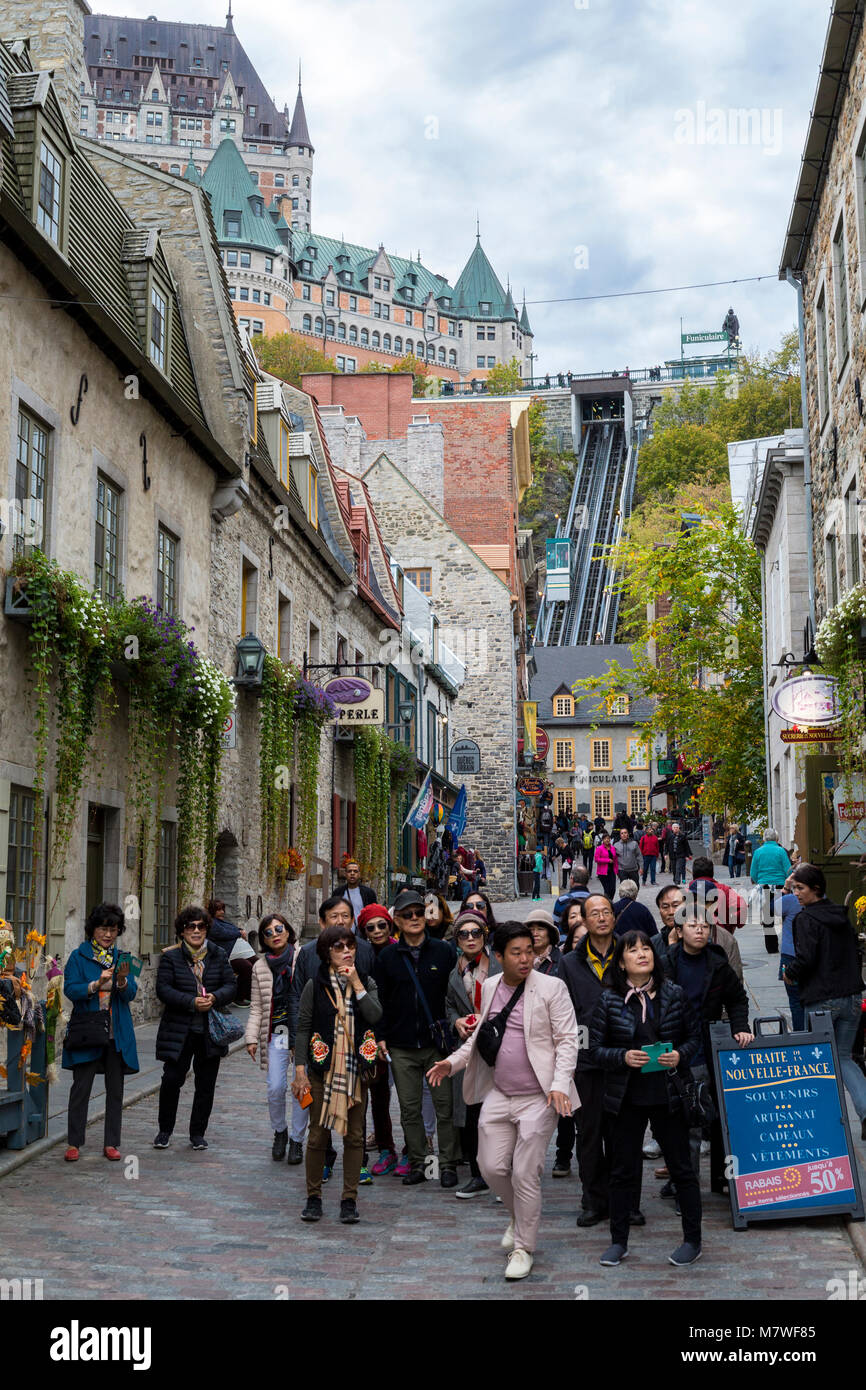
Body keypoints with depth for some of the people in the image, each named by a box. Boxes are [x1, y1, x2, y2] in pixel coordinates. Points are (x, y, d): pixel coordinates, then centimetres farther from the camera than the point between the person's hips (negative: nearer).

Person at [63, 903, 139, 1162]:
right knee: (81, 1087, -2)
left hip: (117, 1032, 3)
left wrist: (122, 981, -19)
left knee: (115, 1088, 5)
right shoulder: (79, 956, 1)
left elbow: (130, 994, 2)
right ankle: (74, 1143, 6)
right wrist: (97, 984, -24)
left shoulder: (122, 957, 9)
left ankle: (111, 1143, 13)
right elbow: (70, 989, -9)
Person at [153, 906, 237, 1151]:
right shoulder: (170, 957, -1)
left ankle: (198, 1133, 19)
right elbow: (163, 989, -8)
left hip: (210, 1031, 3)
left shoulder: (218, 955, 7)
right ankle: (165, 1130, 15)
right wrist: (192, 1002, -20)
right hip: (178, 1030, -2)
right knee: (171, 1079, -5)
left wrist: (215, 998, -16)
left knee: (206, 1084, 6)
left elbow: (231, 984, 6)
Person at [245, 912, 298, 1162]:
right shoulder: (260, 966, 10)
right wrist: (252, 1037, 4)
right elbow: (256, 1007, 13)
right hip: (276, 1034, 2)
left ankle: (297, 1140, 13)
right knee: (275, 1089, -4)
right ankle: (279, 1132, 20)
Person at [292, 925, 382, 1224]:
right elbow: (303, 1029, -1)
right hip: (323, 1069, -2)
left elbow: (375, 1015, -10)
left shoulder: (367, 982, 7)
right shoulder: (315, 986, 0)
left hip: (356, 1070, 2)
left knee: (354, 1135, 5)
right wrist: (300, 1070, -7)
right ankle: (313, 1197, 14)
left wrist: (356, 984, -11)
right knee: (319, 1134, 1)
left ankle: (349, 1200, 13)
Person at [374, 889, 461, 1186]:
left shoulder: (444, 951, 3)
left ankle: (448, 1164, 8)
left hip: (438, 1044, -2)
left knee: (445, 1106, -2)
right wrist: (381, 1037, 3)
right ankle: (417, 1164, 15)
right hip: (401, 1047, 2)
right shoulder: (388, 957, 7)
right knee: (409, 1109, 5)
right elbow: (382, 1000, 9)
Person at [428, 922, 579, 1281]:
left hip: (538, 1099, -5)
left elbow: (567, 1040, -10)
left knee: (525, 1174, -2)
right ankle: (519, 1216, 37)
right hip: (498, 1095, 5)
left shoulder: (551, 988, -10)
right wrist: (453, 1062, 5)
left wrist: (560, 1084, -22)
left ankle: (523, 1248, 15)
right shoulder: (489, 987, 6)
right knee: (492, 1167, 8)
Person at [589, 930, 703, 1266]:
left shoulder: (675, 994, 0)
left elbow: (694, 1036, 7)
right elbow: (595, 1049, -1)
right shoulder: (608, 1000, -3)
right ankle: (618, 1241, 21)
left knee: (681, 1167, 7)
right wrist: (623, 1057, -18)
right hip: (626, 1098, 0)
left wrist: (681, 1055, -13)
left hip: (668, 1095, 0)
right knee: (623, 1170, 8)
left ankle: (692, 1240, 20)